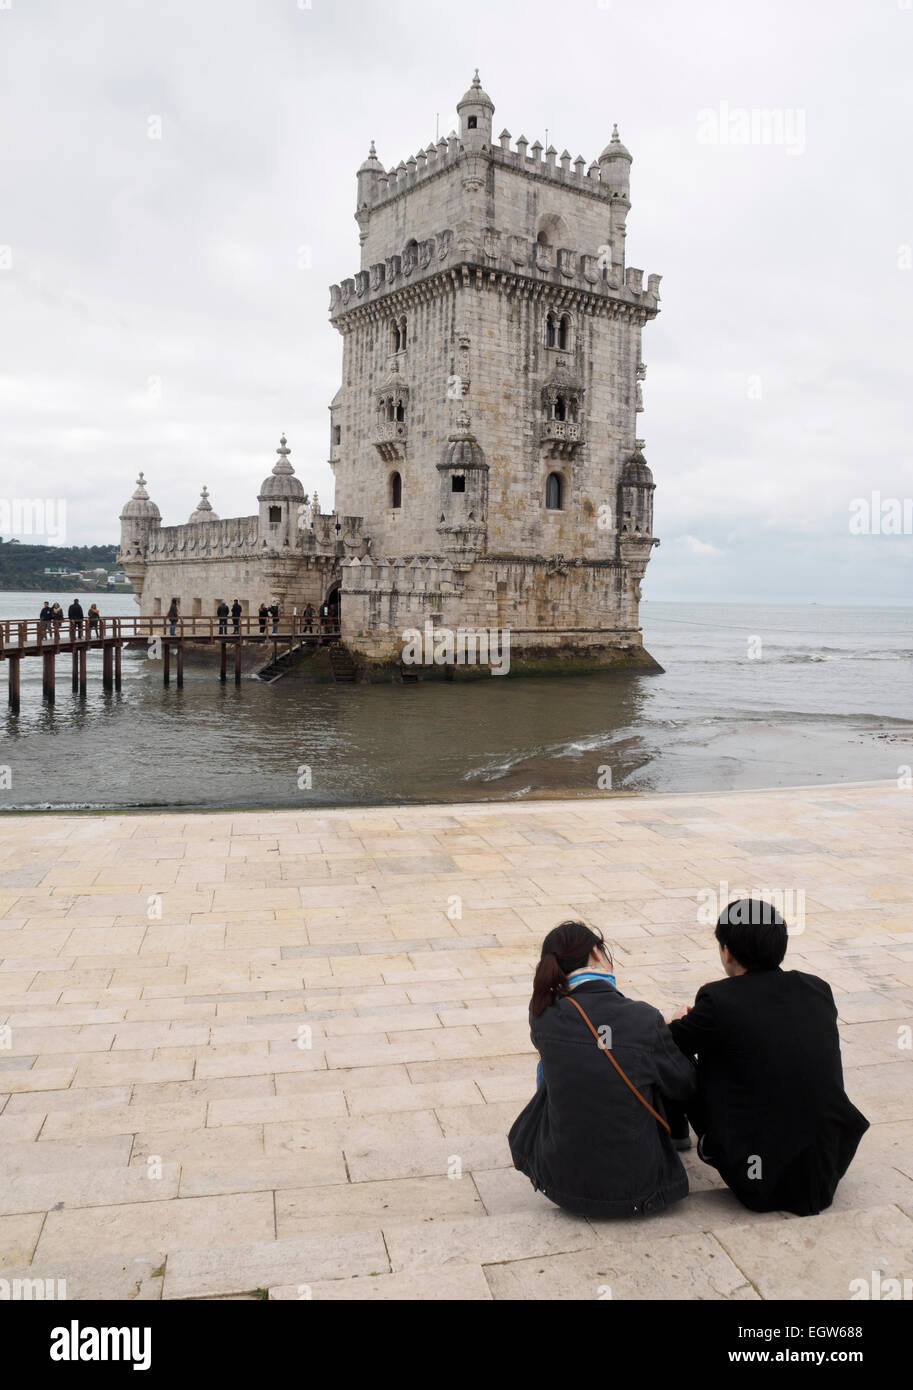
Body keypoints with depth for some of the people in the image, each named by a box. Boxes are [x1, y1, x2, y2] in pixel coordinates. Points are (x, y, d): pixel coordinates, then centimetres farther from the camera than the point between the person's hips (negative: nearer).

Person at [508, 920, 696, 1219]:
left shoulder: (544, 1015, -10)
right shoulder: (645, 1020, -15)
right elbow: (684, 1087, 0)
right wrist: (674, 1032, 19)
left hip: (562, 1185, 1)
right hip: (635, 1189, -1)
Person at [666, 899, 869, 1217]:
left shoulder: (718, 999, -16)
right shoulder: (818, 989, -1)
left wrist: (681, 1023, 24)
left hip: (762, 1182, -5)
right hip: (831, 1168, 5)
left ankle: (674, 1132, 36)